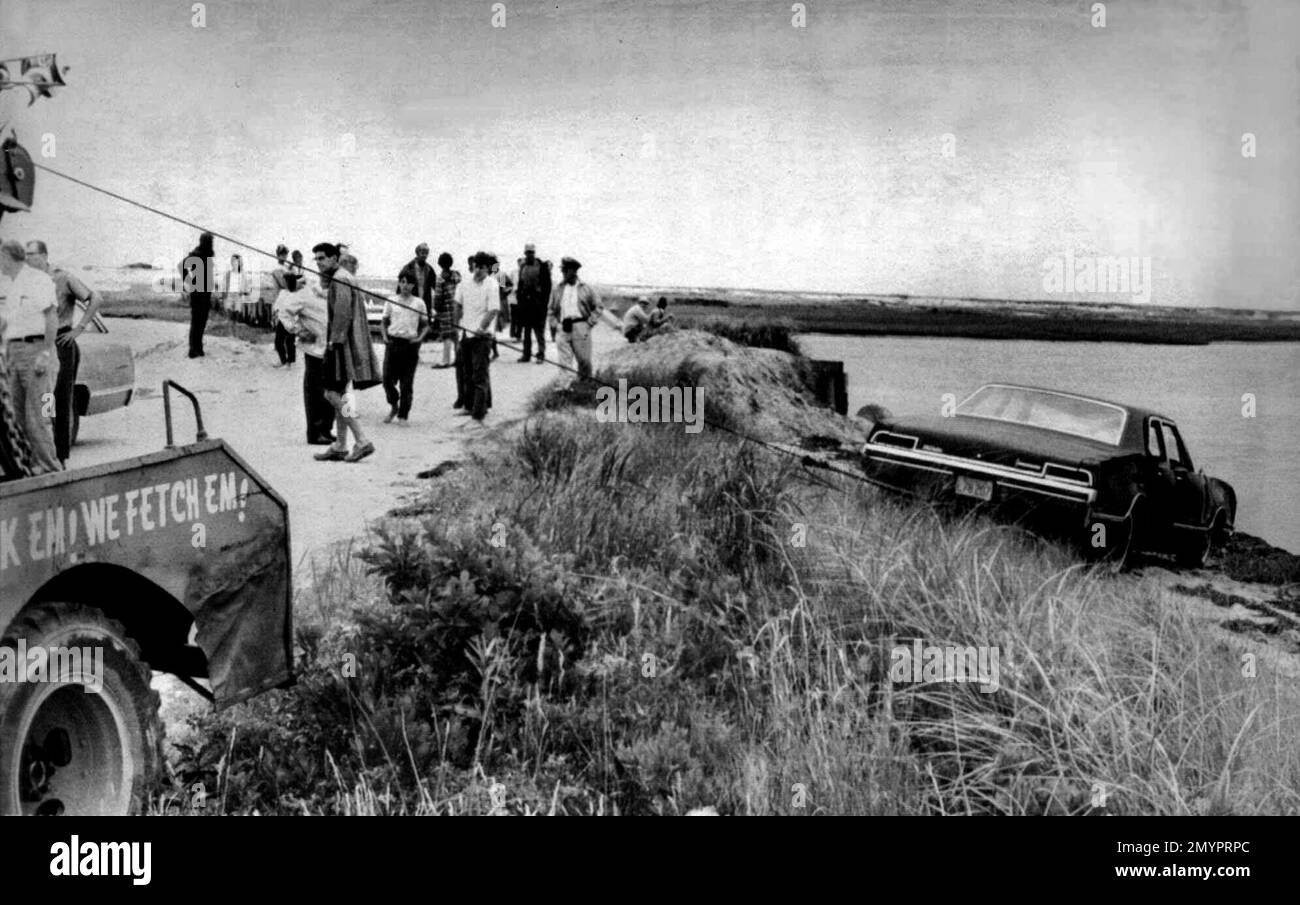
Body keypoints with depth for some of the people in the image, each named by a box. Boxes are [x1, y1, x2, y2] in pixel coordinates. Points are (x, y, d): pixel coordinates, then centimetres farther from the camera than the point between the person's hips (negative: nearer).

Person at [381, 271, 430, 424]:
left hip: (410, 344, -1)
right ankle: (393, 406, 22)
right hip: (393, 342, 1)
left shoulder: (418, 303, 3)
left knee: (406, 383, 1)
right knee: (387, 379, -3)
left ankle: (403, 415, 12)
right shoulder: (391, 301, 6)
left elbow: (425, 325, 10)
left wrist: (420, 338, -7)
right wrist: (385, 336, -5)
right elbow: (383, 322, 12)